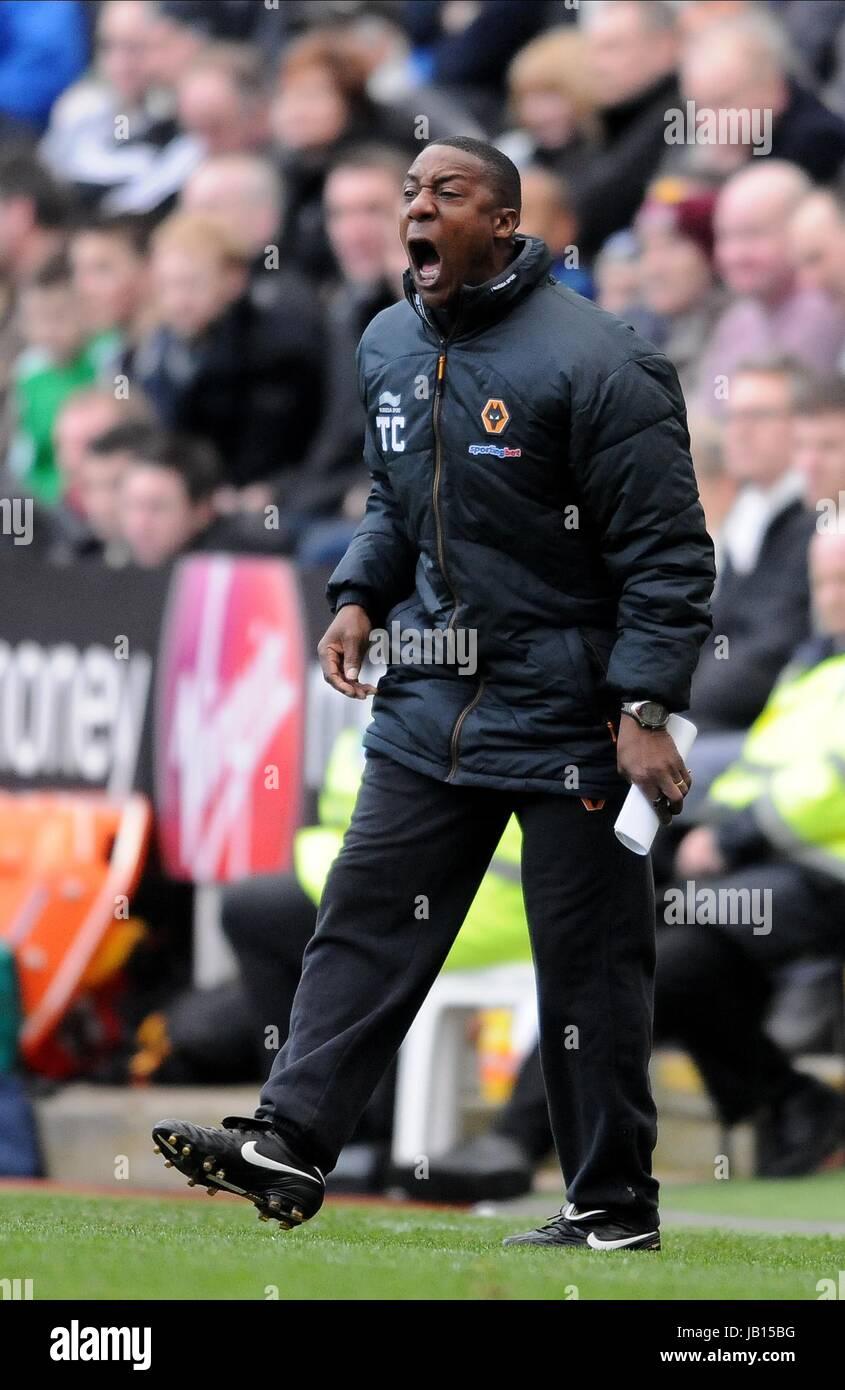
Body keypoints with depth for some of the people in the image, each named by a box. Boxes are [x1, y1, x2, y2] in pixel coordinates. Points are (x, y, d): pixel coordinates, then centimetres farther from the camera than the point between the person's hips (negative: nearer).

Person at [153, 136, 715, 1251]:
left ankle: (614, 1205, 9)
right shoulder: (389, 349, 8)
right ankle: (292, 1140, 2)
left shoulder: (595, 361, -15)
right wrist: (360, 598, 5)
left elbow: (667, 552, -15)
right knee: (367, 918, 1)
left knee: (588, 960, 0)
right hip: (432, 699, 6)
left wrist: (646, 711, -21)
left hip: (569, 716, -6)